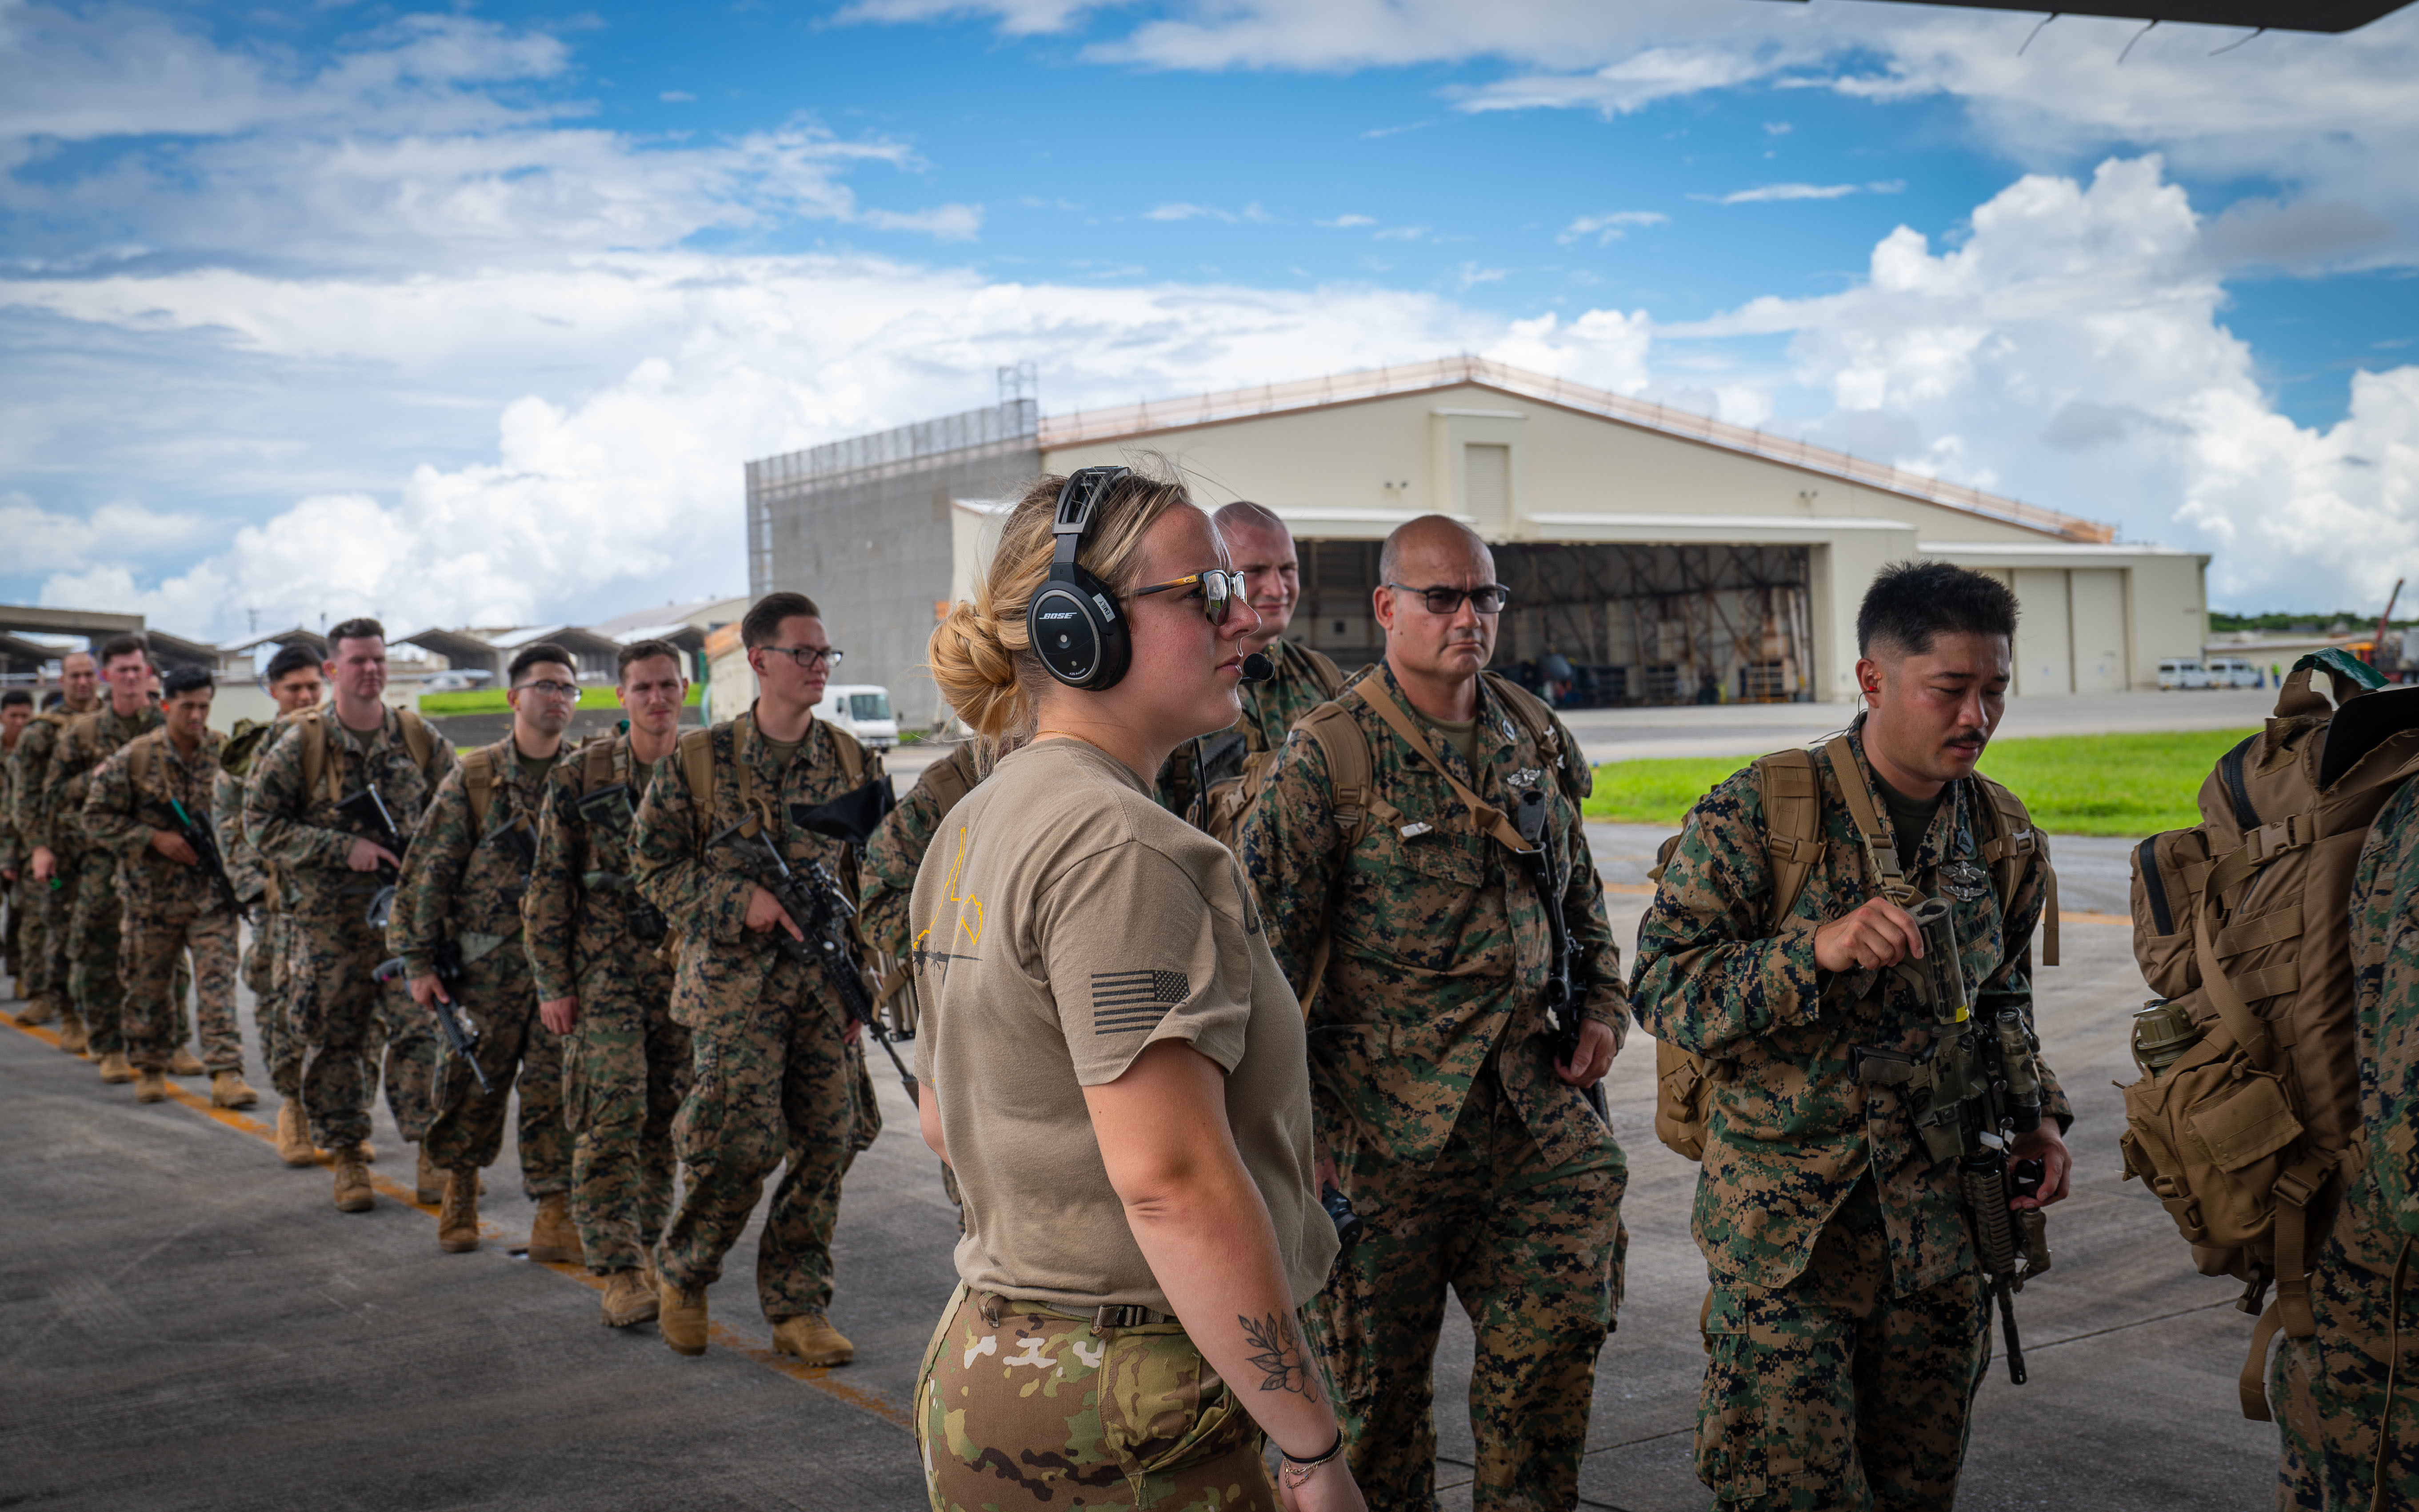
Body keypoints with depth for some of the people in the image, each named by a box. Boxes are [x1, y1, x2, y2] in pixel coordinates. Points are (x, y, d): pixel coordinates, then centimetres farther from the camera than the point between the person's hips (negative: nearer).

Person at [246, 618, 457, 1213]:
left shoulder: (420, 738, 5)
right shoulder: (299, 743, -3)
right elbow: (262, 822, -5)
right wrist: (345, 849, -14)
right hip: (330, 918, -1)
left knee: (422, 1028, -5)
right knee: (335, 1039, 5)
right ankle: (347, 1156, 18)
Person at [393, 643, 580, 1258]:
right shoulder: (474, 778, -1)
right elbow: (427, 872, -1)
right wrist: (418, 960, -5)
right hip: (485, 965, -1)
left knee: (557, 1091, -2)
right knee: (474, 1088, 8)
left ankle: (555, 1220, 4)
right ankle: (459, 1196, 31)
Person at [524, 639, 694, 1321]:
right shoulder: (580, 776, -2)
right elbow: (548, 887, 1)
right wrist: (552, 984, -3)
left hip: (689, 971, 3)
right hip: (606, 972, -3)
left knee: (667, 1121, 8)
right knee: (612, 1119, -9)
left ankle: (649, 1247, 23)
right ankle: (620, 1273, -5)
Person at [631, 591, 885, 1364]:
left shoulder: (854, 762, 7)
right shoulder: (698, 760, -2)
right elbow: (652, 866, 1)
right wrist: (742, 899, -13)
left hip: (826, 983, 4)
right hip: (734, 983, -4)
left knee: (828, 1145, 2)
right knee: (745, 1144, -9)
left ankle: (798, 1307, 15)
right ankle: (682, 1274, 18)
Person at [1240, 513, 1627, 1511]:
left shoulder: (1538, 737, 10)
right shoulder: (1328, 756, -8)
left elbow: (1579, 891, 23)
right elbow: (1268, 935, -8)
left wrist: (1602, 1003, 9)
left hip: (1533, 1100, 5)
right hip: (1386, 1109, -4)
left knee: (1556, 1333, 5)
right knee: (1377, 1364, 6)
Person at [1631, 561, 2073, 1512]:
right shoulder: (1755, 817, -11)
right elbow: (1662, 992, -15)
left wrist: (2033, 1115, 4)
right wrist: (1816, 950, -28)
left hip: (1942, 1222, 5)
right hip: (1785, 1226, -5)